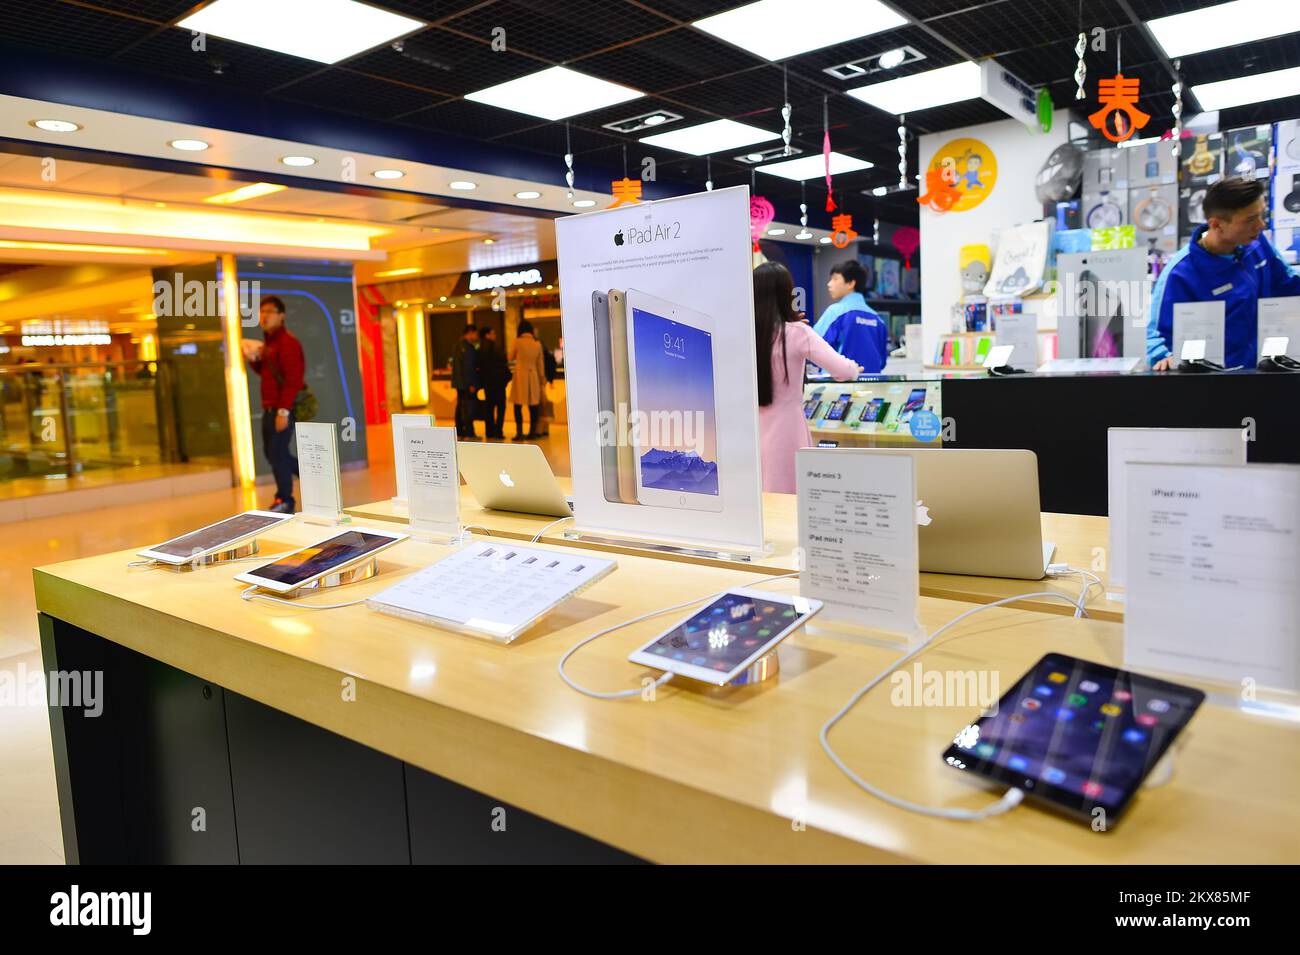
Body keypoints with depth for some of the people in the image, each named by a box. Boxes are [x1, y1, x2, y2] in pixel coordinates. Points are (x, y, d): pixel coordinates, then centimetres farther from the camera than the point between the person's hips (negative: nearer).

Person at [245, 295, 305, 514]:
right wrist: (254, 359, 5)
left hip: (282, 409, -10)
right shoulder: (267, 342, 17)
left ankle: (285, 501, 5)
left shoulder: (287, 342, -12)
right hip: (269, 408, 10)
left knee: (277, 453, -6)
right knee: (272, 453, 14)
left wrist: (284, 411, -25)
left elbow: (293, 379, -20)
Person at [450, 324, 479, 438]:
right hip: (467, 382, -10)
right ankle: (469, 432, -9)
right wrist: (471, 384, -20)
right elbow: (467, 366, -20)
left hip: (459, 382, 10)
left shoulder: (459, 345, 14)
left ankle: (459, 431, 16)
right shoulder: (467, 347, -16)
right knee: (469, 406, -8)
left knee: (461, 406, 13)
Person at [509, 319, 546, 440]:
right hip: (533, 375, 3)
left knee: (518, 406, 1)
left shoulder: (518, 341, -6)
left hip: (520, 374, -3)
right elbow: (540, 363, 7)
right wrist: (542, 378, 15)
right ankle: (532, 432, 9)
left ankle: (520, 433, -5)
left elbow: (511, 358, 7)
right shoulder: (537, 343, 2)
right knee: (533, 406, 8)